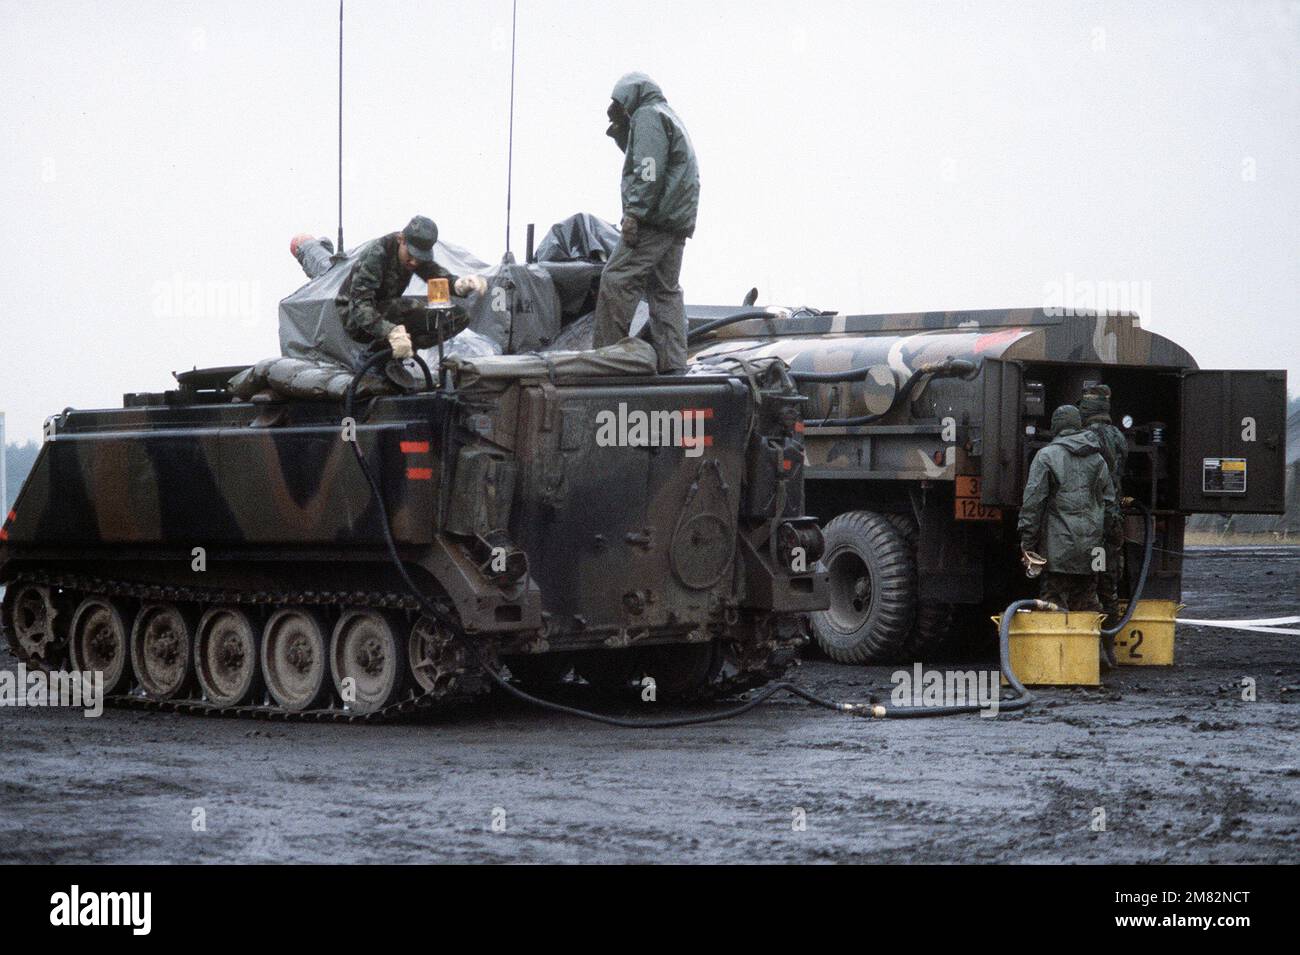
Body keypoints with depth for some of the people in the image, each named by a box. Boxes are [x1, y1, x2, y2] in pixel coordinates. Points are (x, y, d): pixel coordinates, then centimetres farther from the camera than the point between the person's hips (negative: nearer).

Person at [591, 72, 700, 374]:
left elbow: (648, 170, -16)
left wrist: (634, 213, -20)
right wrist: (620, 133, 27)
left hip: (655, 217, -10)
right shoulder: (670, 118, 27)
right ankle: (673, 363, 2)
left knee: (616, 281, -12)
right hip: (679, 223, 10)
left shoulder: (648, 116, -4)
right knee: (666, 290, 8)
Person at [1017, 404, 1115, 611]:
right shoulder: (1098, 459, 13)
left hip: (1058, 547, -5)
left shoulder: (1046, 456, -4)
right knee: (1087, 601, 12)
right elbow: (1109, 500, 15)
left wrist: (1027, 542, -5)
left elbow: (1033, 501, -8)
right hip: (1090, 547, 5)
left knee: (1055, 603, -4)